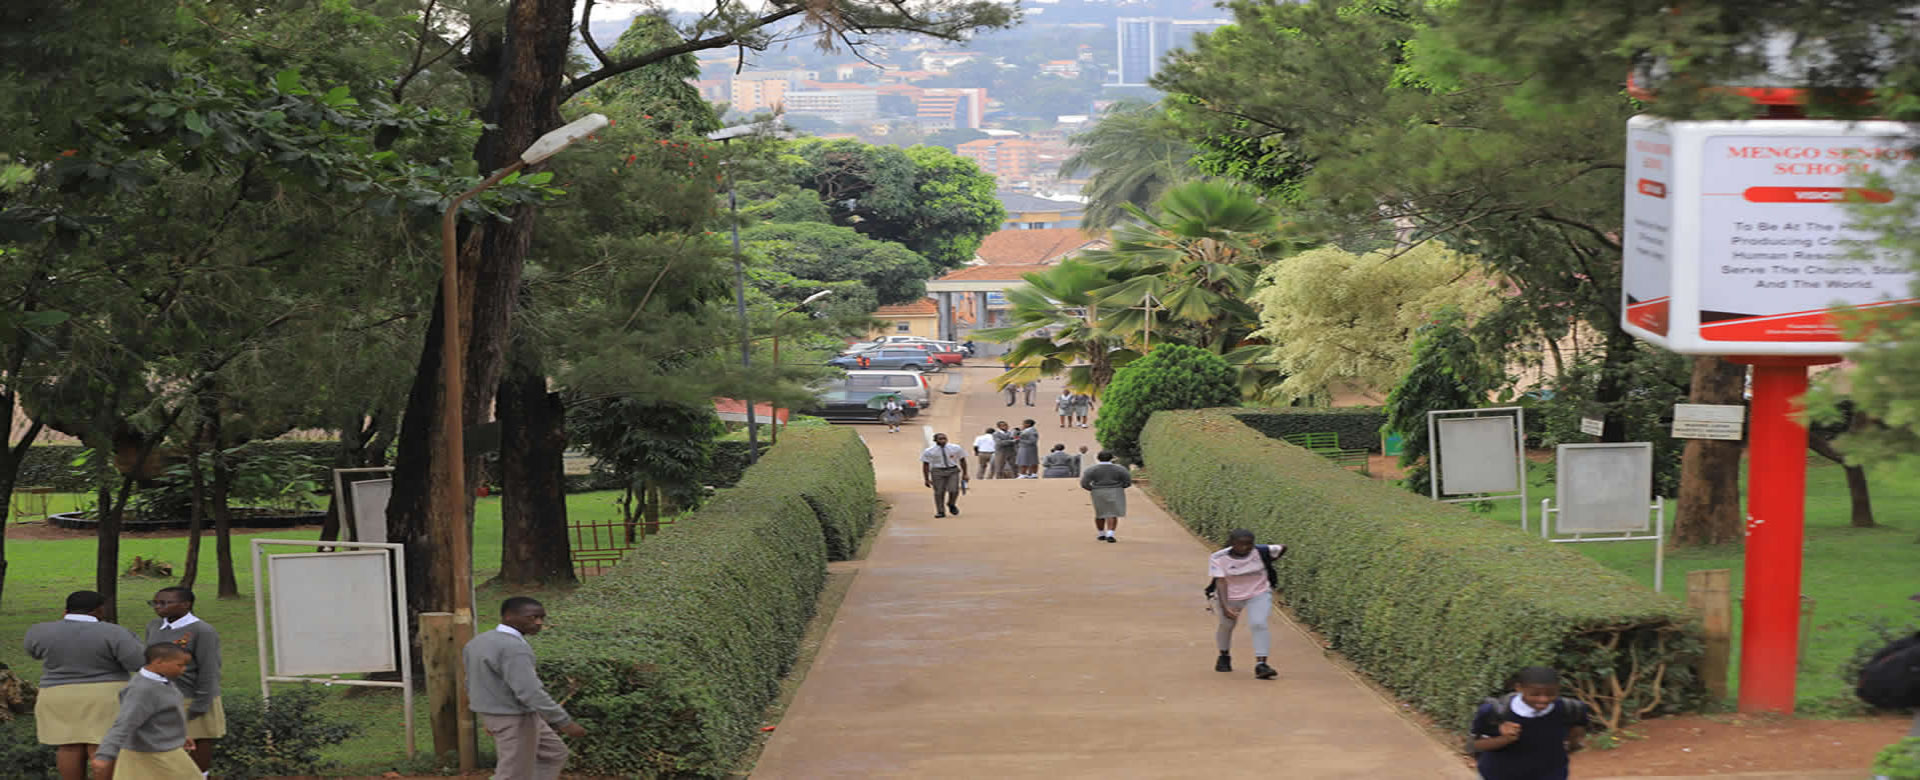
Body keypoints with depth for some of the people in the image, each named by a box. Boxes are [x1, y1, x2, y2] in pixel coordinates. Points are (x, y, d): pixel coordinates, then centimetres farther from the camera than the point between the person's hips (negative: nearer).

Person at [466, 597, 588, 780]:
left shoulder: (478, 642, 5)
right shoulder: (513, 648, -24)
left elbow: (473, 683, 14)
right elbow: (530, 692, -28)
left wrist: (489, 719, 24)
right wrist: (565, 723, -23)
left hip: (497, 715, 9)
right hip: (516, 720, -9)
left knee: (554, 753, 18)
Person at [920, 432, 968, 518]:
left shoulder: (956, 448, -2)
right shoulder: (929, 451, -5)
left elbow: (962, 460, 7)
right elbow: (925, 465, -1)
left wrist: (965, 474, 7)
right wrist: (926, 479, -2)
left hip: (953, 471, 1)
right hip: (937, 472, 0)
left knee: (953, 490, -11)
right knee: (939, 492, -2)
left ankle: (951, 504, 19)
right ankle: (940, 512, 14)